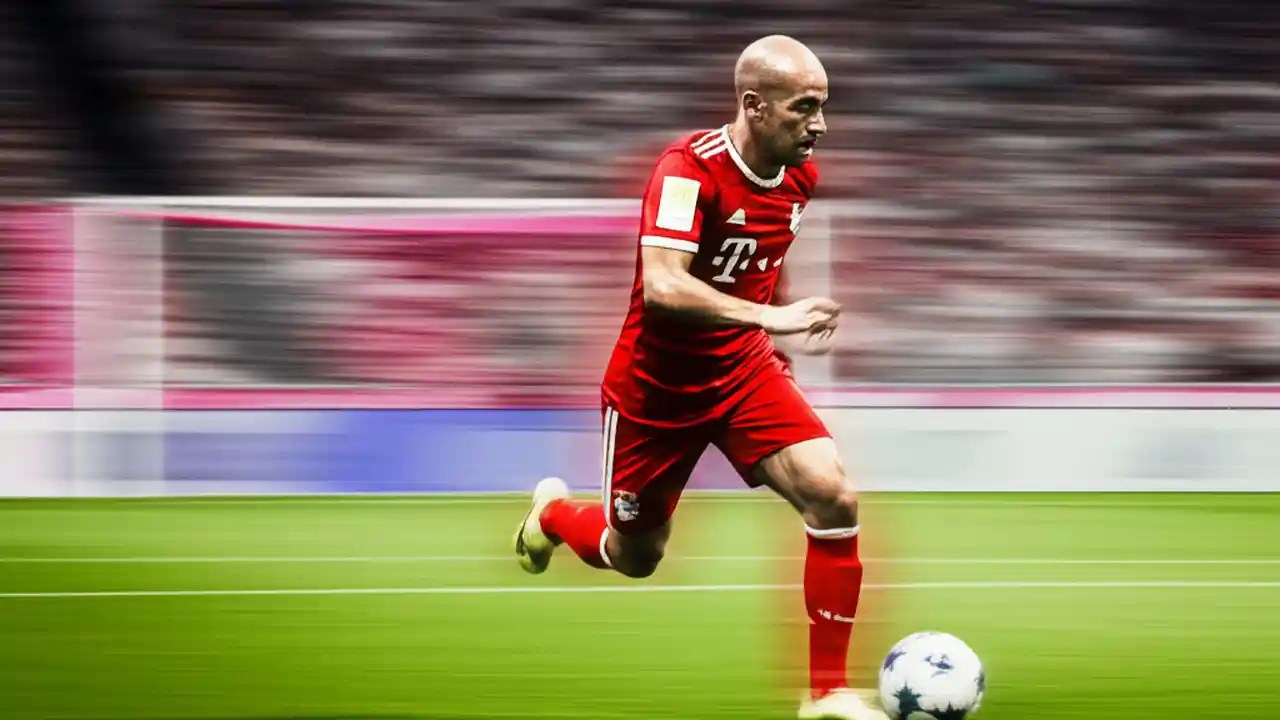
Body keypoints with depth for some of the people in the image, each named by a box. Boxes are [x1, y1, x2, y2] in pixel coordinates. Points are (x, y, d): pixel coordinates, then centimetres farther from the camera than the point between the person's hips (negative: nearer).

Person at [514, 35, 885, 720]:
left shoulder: (800, 174, -4)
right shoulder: (689, 168, -26)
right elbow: (662, 285, -38)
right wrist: (770, 317, -44)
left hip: (744, 369, 5)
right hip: (657, 383, -5)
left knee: (833, 498, -19)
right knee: (633, 558, 13)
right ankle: (553, 513, 51)